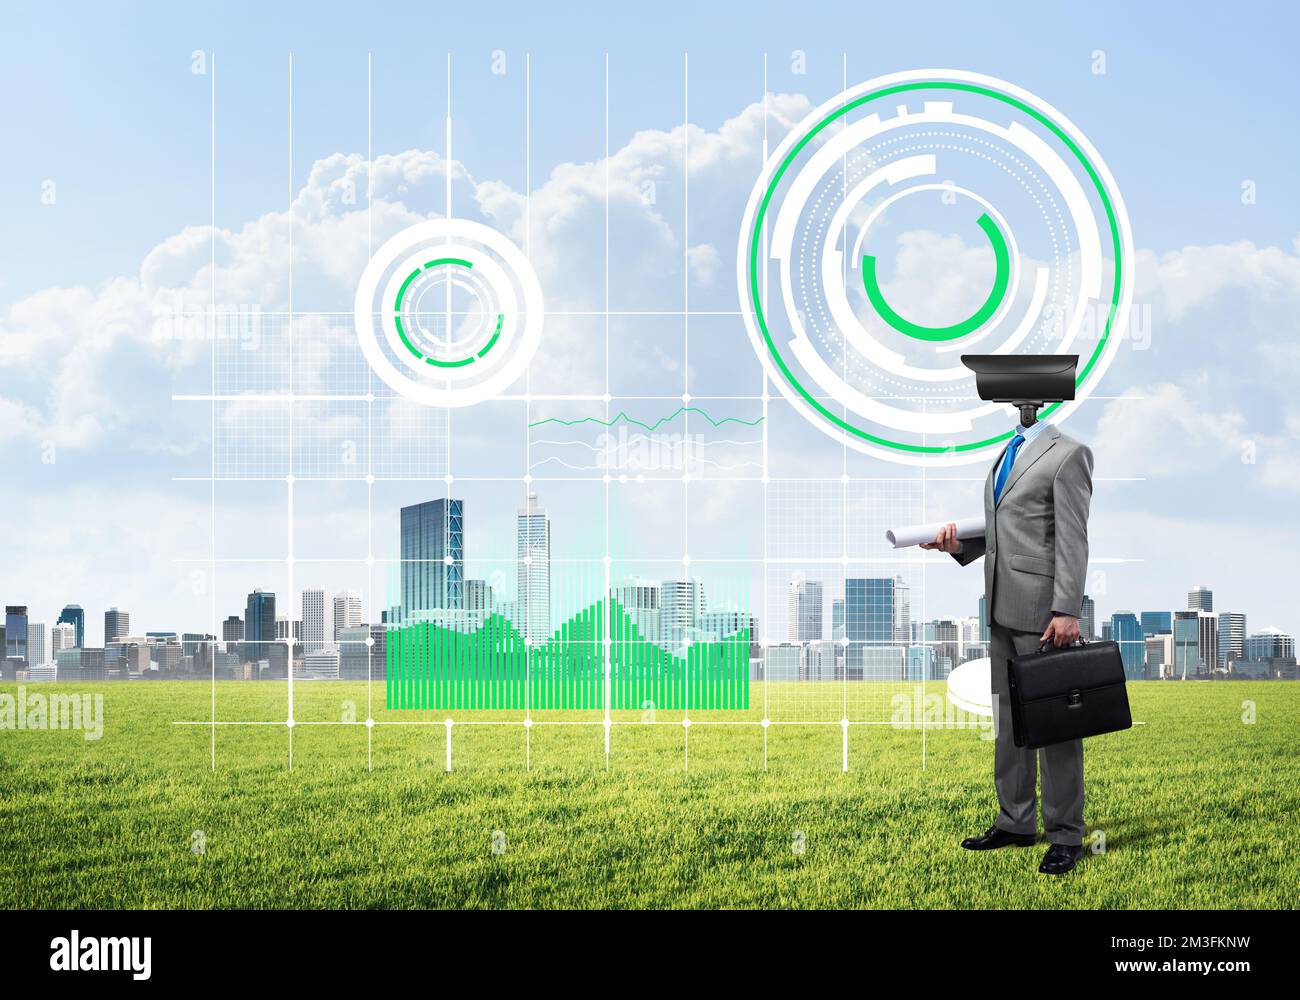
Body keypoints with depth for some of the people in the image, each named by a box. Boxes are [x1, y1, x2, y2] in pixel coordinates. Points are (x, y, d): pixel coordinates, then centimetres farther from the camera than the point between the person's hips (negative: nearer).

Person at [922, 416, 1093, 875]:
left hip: (1043, 612, -8)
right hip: (1002, 610, 8)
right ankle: (1015, 822, 22)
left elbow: (1072, 539, -14)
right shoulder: (1008, 454, 18)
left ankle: (1065, 835, 3)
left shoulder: (1068, 454, -8)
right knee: (1008, 718, 13)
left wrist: (1067, 611, -19)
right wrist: (958, 541, 4)